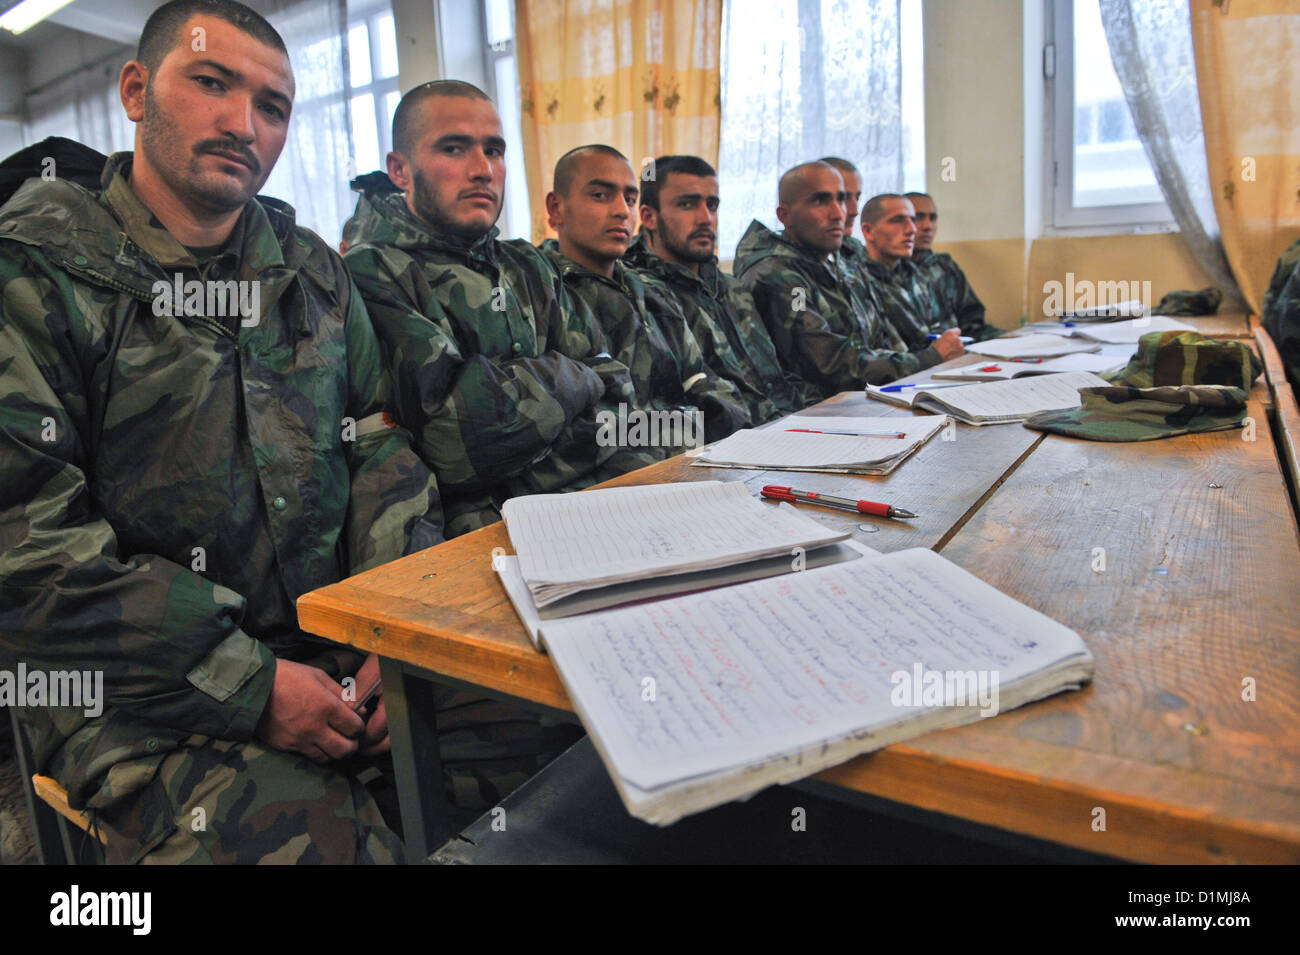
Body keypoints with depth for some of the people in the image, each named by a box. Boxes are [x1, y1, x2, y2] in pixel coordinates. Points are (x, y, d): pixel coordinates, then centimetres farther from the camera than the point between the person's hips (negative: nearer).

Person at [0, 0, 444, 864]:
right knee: (310, 838, -29)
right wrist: (247, 686, -17)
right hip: (141, 700, -4)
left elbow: (381, 450, 10)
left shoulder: (314, 271, 12)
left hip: (343, 645, 5)